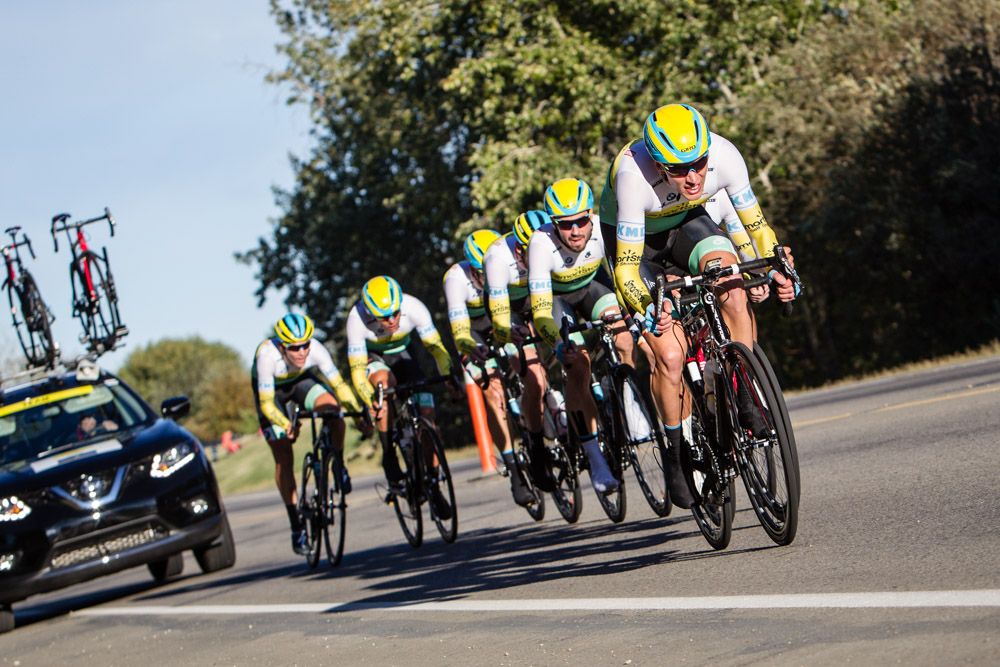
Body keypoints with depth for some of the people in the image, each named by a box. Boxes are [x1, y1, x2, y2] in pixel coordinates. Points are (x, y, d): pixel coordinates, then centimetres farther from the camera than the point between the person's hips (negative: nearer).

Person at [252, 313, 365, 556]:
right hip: (271, 390, -2)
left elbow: (339, 385, -30)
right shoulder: (267, 356, -39)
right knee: (283, 457, -9)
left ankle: (339, 465, -6)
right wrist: (286, 425, -53)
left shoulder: (316, 350, -33)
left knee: (332, 406, -30)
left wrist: (358, 414, -42)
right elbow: (267, 403, -37)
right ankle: (296, 527, 1)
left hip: (302, 381, 2)